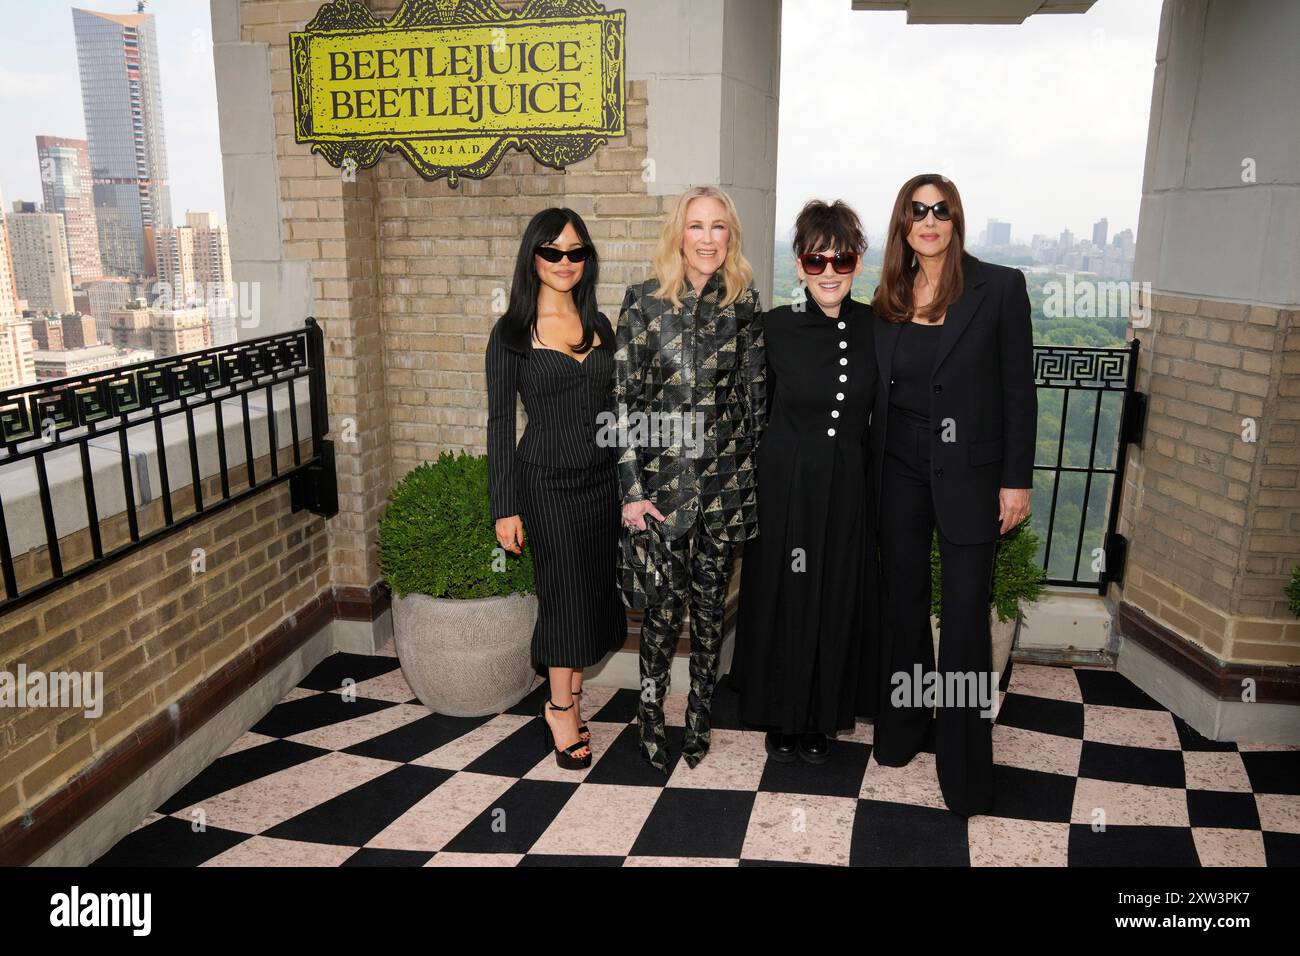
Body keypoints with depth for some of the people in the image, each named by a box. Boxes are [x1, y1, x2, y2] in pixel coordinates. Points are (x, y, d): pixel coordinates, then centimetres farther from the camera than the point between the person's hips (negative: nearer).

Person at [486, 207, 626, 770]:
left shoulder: (599, 326, 10)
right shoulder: (512, 332, -4)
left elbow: (613, 407, 13)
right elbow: (500, 422, -5)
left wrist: (630, 485, 11)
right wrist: (505, 507, -8)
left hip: (603, 478, 5)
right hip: (547, 481, -4)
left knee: (594, 594, 9)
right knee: (567, 594, 2)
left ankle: (567, 703, 27)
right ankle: (561, 709, 21)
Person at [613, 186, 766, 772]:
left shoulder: (744, 305, 4)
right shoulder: (644, 302, -2)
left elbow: (754, 395, 8)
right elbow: (622, 395, -4)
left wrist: (753, 470, 5)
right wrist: (631, 487, -7)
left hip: (725, 475, 2)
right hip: (662, 474, -1)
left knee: (710, 598, 9)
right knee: (667, 597, 1)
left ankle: (700, 712, 27)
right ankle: (650, 712, 22)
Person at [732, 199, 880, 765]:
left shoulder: (874, 327, -2)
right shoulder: (775, 328, -8)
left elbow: (879, 412, 4)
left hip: (849, 489, 2)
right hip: (785, 488, -2)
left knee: (837, 601, 12)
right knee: (782, 600, 9)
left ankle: (821, 718, 32)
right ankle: (781, 718, 30)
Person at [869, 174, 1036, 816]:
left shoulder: (999, 287, -5)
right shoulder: (889, 299, 6)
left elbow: (1018, 388, -5)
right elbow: (879, 393, 9)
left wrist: (1017, 480, -8)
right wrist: (873, 471, 6)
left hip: (968, 473, -3)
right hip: (900, 472, 4)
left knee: (966, 617, 2)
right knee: (903, 602, 14)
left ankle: (963, 771, 16)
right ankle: (902, 728, 33)